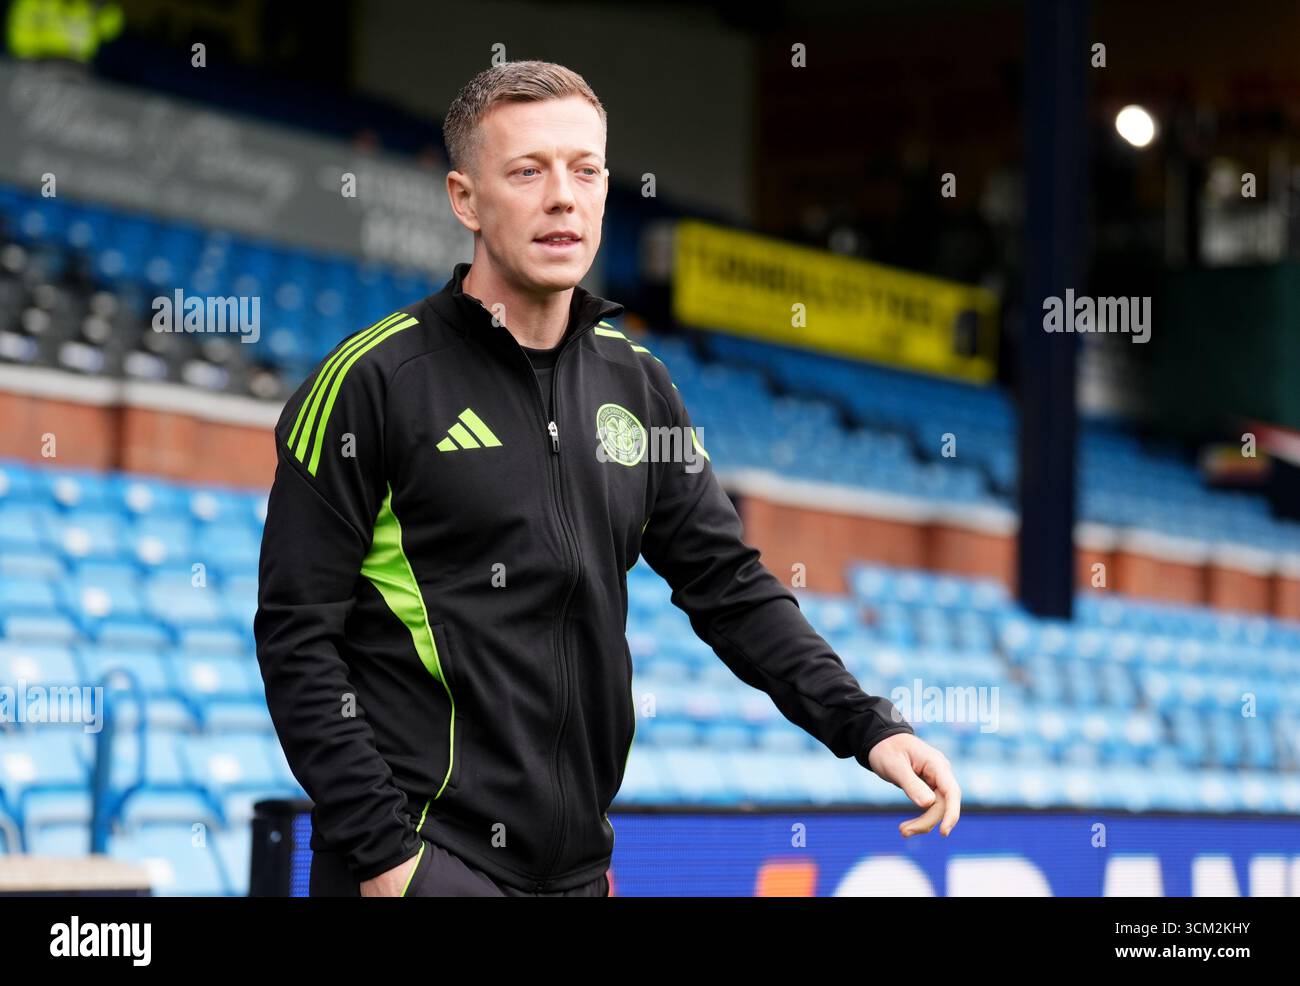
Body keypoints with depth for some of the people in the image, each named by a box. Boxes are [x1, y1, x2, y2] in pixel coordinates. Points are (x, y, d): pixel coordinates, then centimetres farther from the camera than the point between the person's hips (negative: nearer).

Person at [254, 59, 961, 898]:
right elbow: (296, 635, -9)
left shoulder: (637, 383, 9)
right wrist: (380, 851, -14)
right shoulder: (374, 380, -8)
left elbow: (730, 585, 11)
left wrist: (869, 726, -2)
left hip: (578, 866, 6)